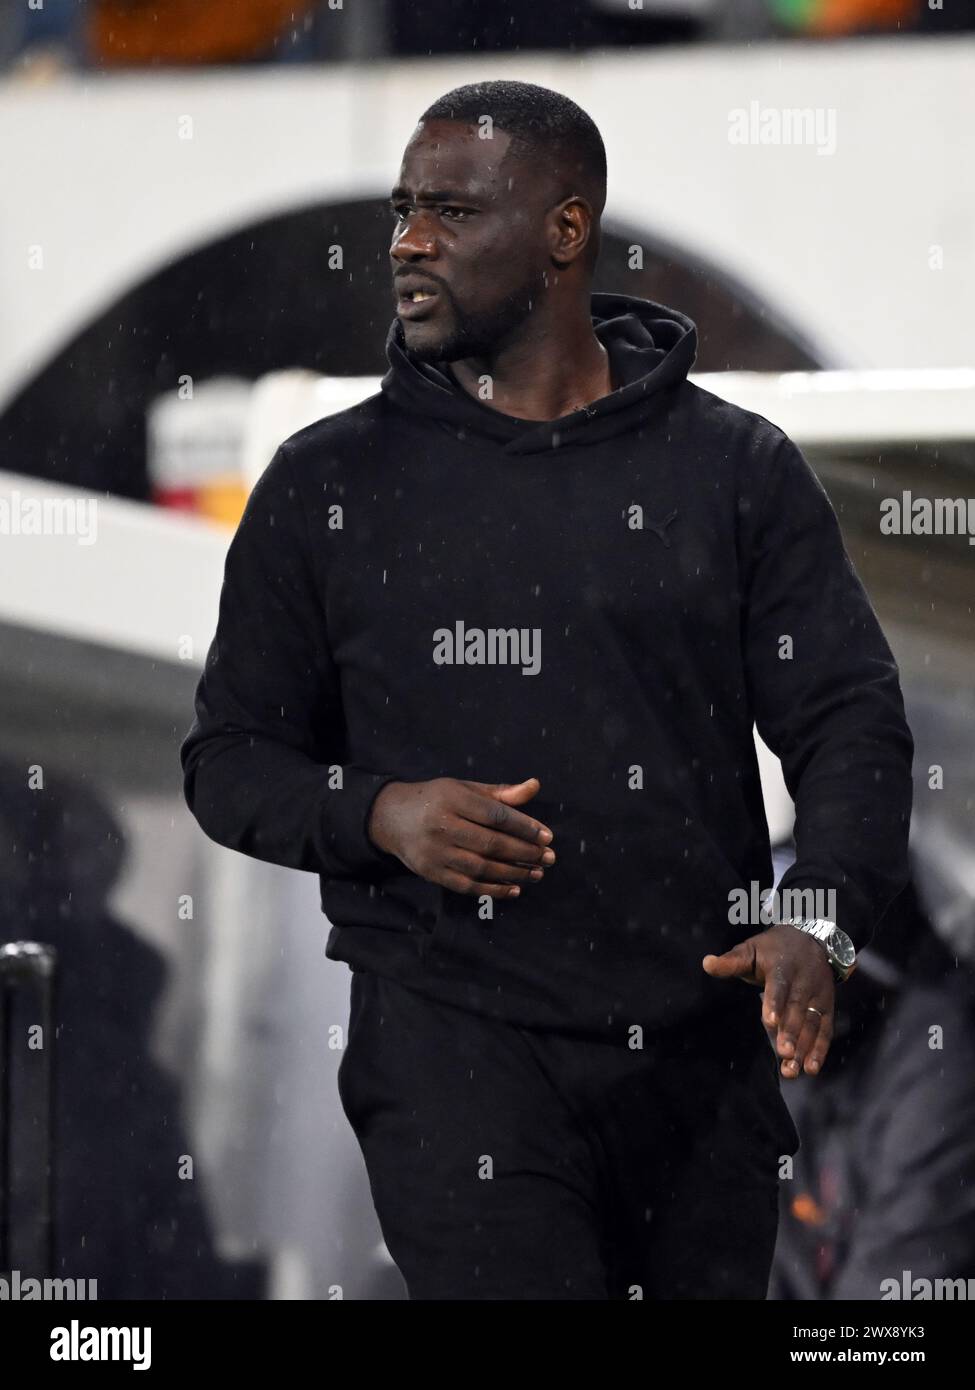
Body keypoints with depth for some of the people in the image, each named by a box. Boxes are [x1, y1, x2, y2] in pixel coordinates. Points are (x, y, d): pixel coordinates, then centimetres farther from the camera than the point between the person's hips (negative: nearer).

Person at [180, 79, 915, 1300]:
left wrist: (819, 920, -16)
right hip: (450, 1028, -2)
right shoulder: (328, 485, 7)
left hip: (700, 1038, 2)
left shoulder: (736, 469, 6)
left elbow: (851, 723, 3)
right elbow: (229, 756, 10)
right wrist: (378, 814, -11)